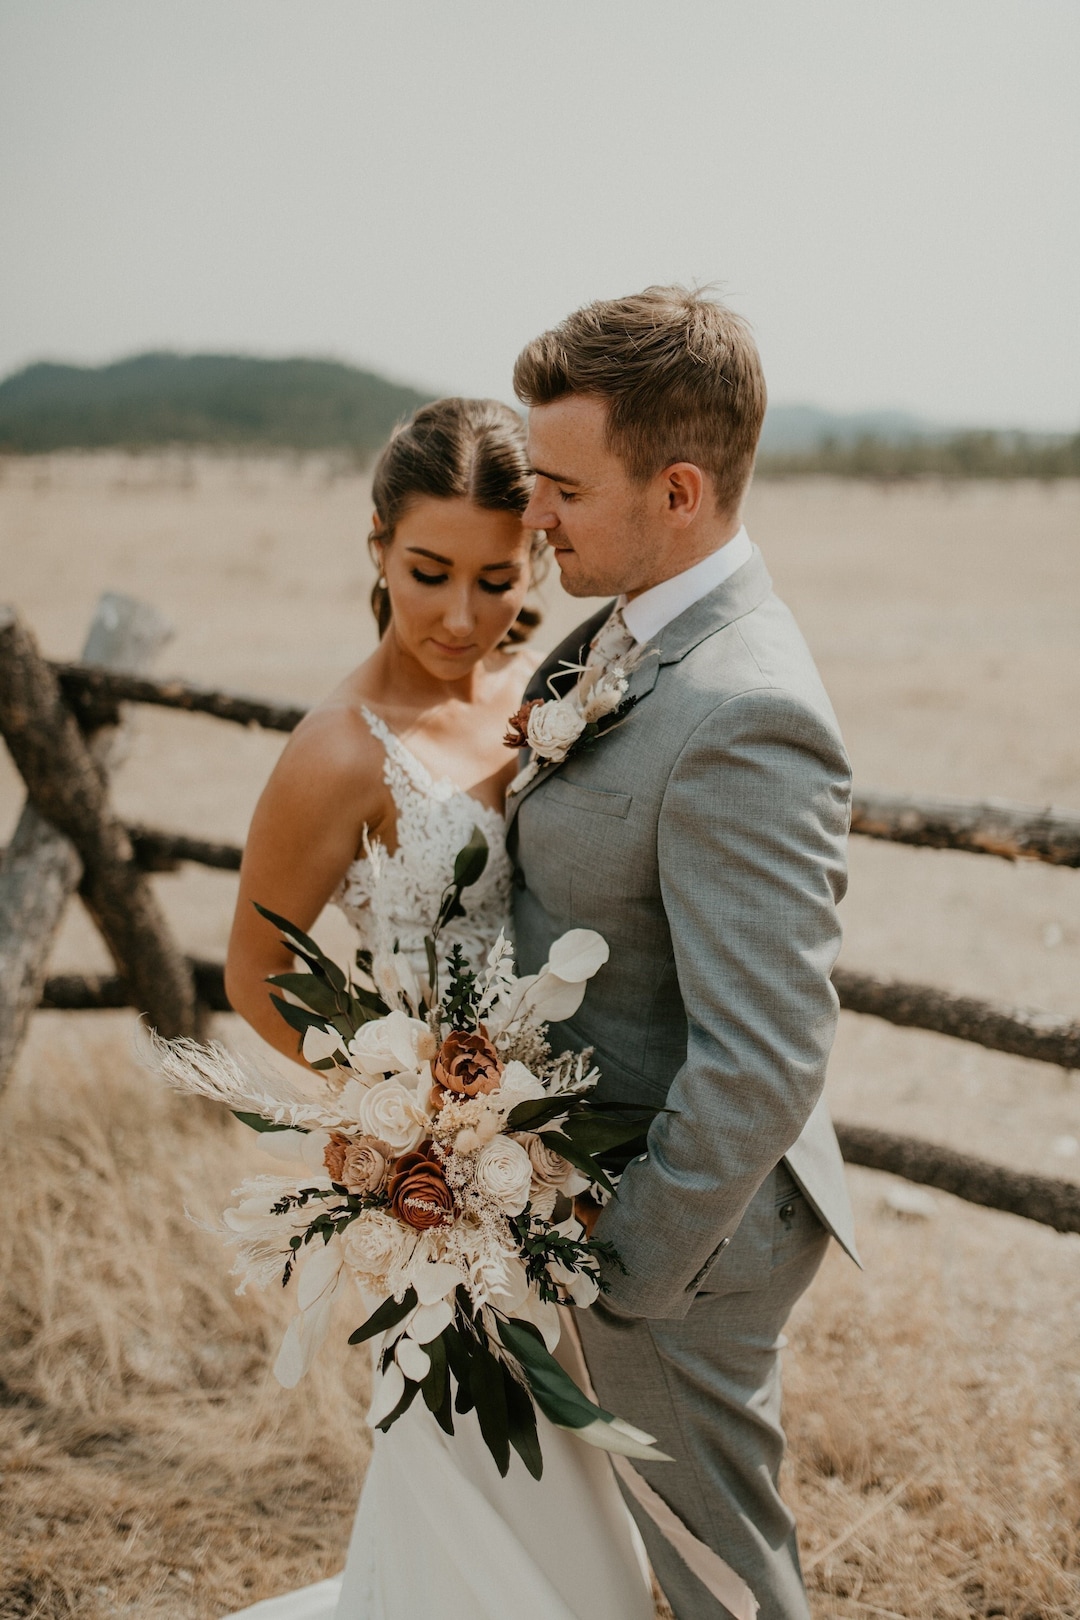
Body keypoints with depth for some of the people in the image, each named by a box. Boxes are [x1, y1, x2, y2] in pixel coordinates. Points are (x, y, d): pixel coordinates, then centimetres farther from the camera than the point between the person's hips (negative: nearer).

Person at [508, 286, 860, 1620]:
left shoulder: (741, 717, -31)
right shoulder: (630, 631, 1)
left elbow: (766, 1059, -31)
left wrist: (629, 1256, -22)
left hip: (675, 1219, -9)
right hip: (600, 1178, 9)